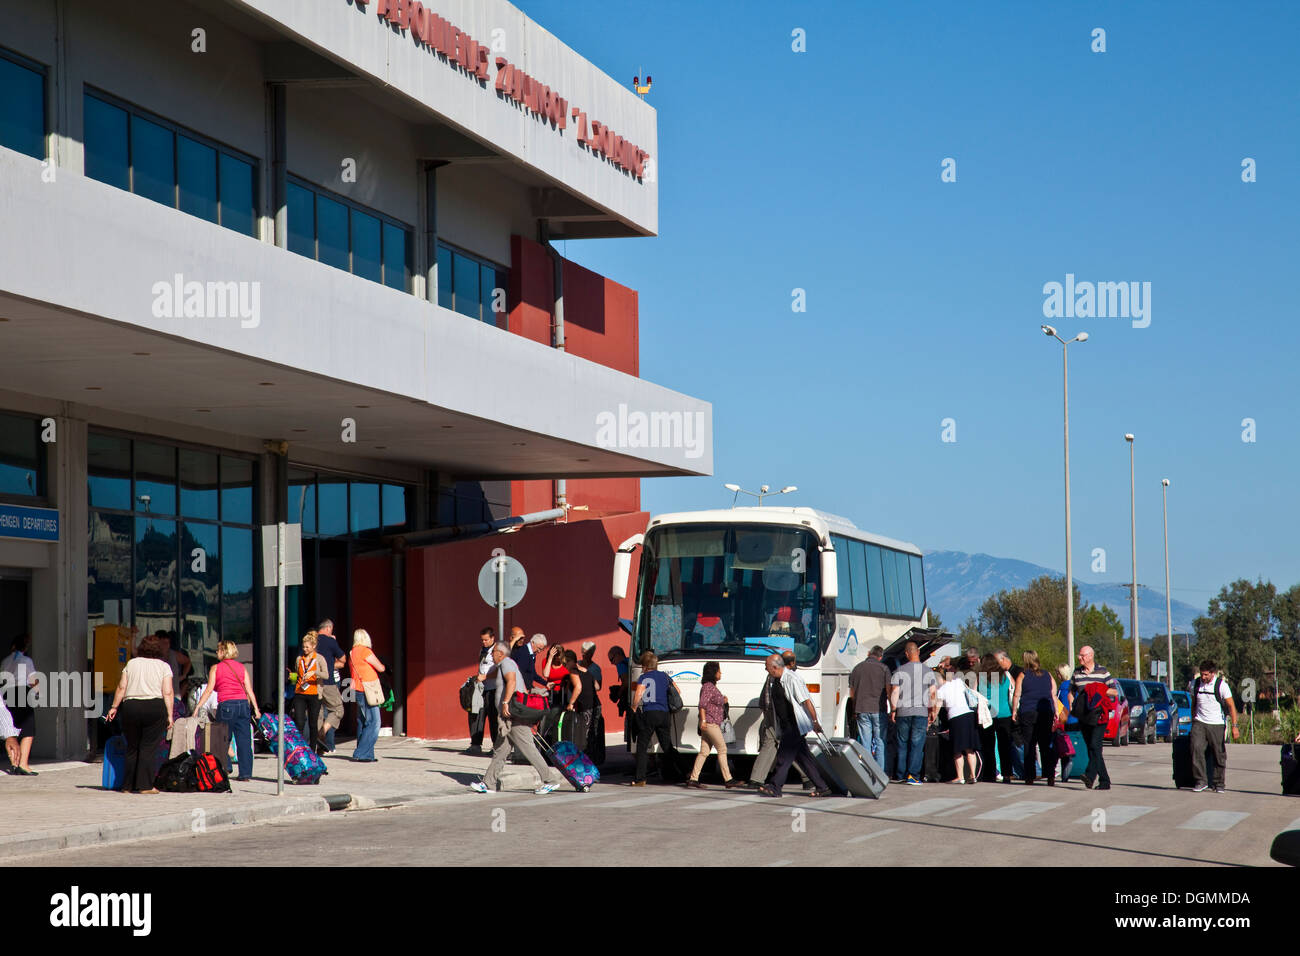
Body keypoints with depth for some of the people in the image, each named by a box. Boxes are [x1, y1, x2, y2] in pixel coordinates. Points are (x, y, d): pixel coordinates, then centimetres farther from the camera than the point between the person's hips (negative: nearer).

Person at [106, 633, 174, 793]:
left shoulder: (131, 663, 12)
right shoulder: (163, 666, 5)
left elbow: (121, 687, 6)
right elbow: (167, 693, -2)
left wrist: (114, 707, 10)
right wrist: (169, 715, -2)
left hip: (130, 707, 2)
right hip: (154, 707, -2)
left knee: (132, 748, 10)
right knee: (148, 749, -1)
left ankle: (128, 785, 11)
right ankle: (145, 785, -6)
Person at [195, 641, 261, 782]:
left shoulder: (216, 668, 4)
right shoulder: (241, 667, 12)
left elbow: (209, 690, 0)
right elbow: (249, 690, 7)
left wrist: (197, 707, 3)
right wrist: (256, 708, 7)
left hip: (226, 705, -3)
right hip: (243, 704, 3)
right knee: (244, 741, 3)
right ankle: (246, 773, 0)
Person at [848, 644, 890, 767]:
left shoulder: (857, 669, 7)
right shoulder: (883, 668, -2)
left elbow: (851, 694, 11)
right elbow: (889, 691, -5)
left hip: (862, 711, 2)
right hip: (879, 710, -2)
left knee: (865, 744, 5)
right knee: (880, 743, 4)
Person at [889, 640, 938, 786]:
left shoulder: (900, 671, -1)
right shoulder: (928, 671, 3)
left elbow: (894, 692, -3)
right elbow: (932, 693, 3)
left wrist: (893, 710, 3)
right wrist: (932, 711, 12)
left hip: (903, 712, 0)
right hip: (921, 711, 0)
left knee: (902, 743, 10)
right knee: (917, 744, 0)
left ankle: (899, 775, 12)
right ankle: (913, 775, -7)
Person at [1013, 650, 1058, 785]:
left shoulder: (1022, 676, -1)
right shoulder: (1048, 676, 9)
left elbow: (1016, 696, -3)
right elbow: (1054, 695, 8)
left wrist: (1014, 711, 4)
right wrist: (1055, 712, 13)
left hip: (1028, 713, -3)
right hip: (1046, 713, 3)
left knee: (1029, 745, 2)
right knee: (1046, 746, 4)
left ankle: (1029, 777, -1)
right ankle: (1050, 775, -5)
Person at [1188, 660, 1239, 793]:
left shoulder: (1221, 685, -7)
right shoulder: (1195, 684, 4)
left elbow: (1231, 706, -7)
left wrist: (1234, 726, -14)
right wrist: (1193, 721, 19)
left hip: (1217, 724, -2)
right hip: (1199, 723, 2)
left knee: (1219, 754, 0)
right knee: (1196, 748, -18)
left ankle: (1219, 784, 14)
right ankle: (1201, 781, -15)